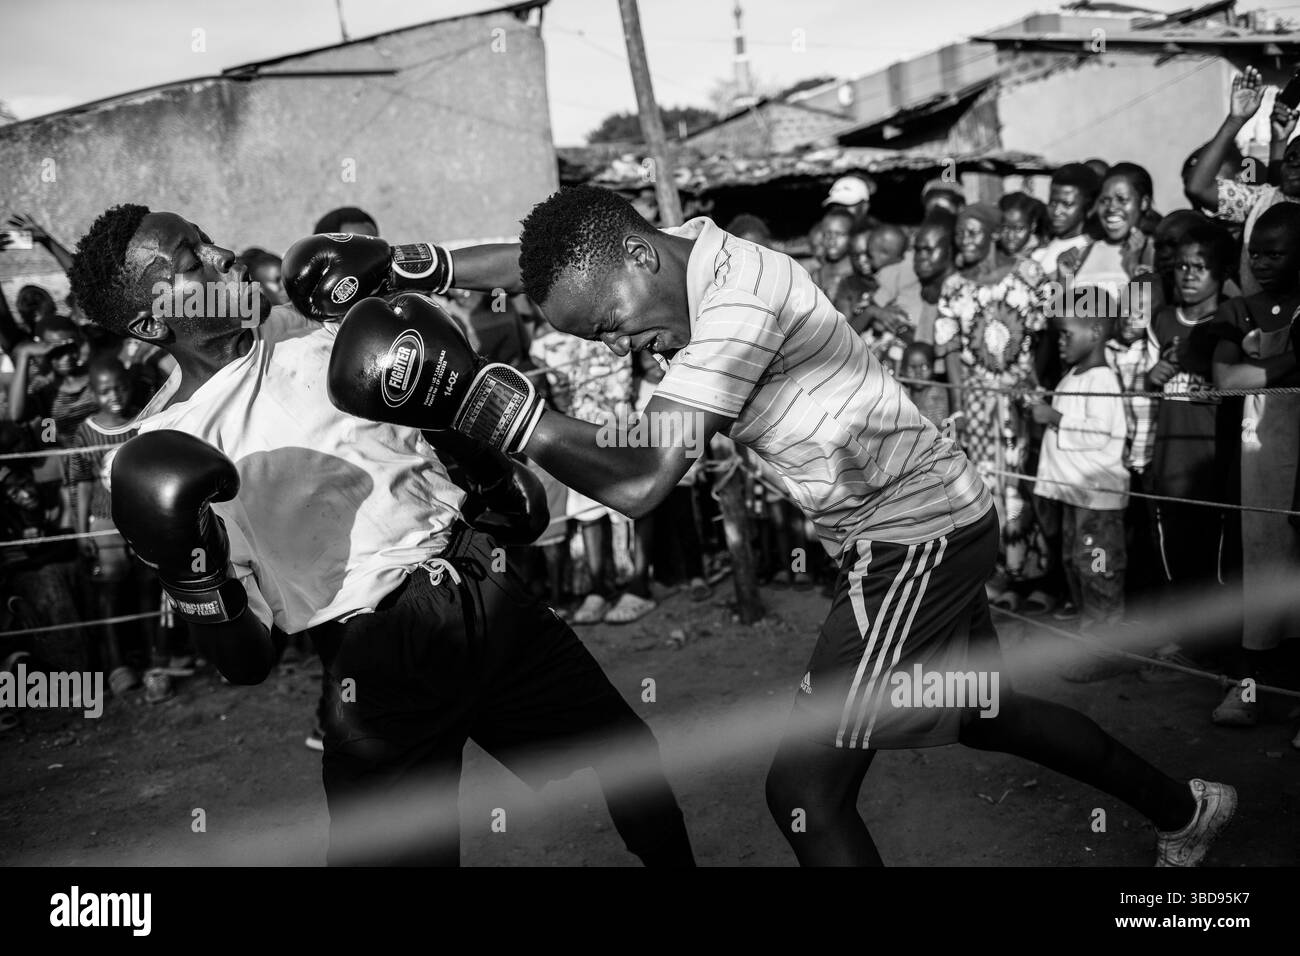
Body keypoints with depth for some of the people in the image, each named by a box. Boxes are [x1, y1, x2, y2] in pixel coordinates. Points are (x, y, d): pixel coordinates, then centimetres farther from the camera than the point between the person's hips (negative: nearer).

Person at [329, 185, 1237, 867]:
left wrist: (479, 394, -35)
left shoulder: (739, 300, -28)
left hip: (918, 533, -10)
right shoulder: (688, 252, -2)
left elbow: (643, 481, -33)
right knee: (982, 714, 27)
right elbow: (548, 259, 8)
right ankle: (1185, 806, 50)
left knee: (806, 786, -9)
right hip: (919, 526, 10)